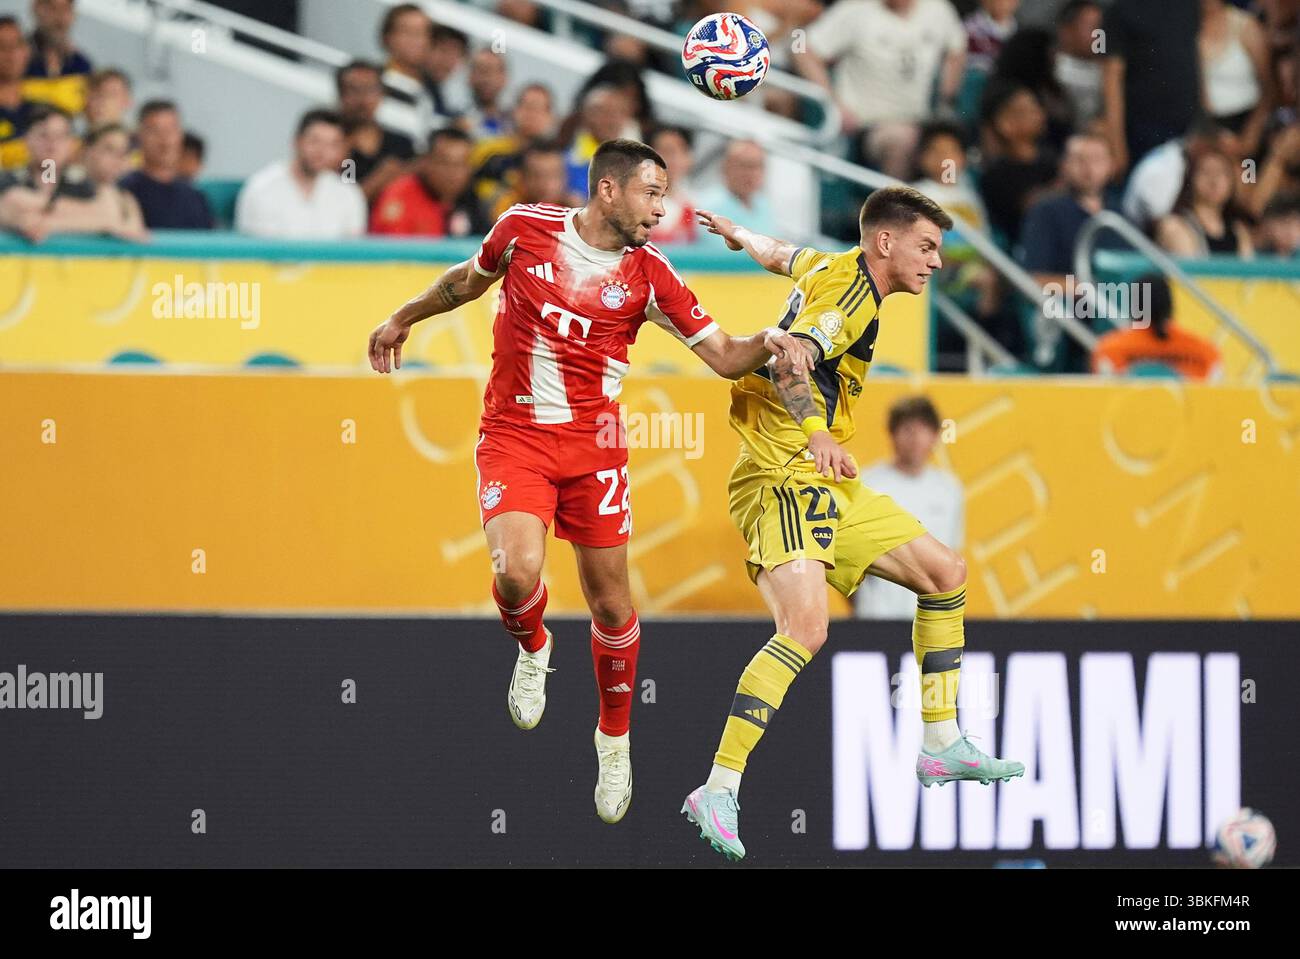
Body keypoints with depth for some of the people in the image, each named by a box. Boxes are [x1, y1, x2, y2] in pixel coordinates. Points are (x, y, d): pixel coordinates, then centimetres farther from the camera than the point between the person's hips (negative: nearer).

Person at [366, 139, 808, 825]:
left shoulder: (647, 273, -5)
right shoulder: (525, 228, -6)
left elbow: (723, 357, -4)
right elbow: (470, 278, 16)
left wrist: (766, 345, -25)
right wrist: (402, 319, 27)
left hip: (592, 443, 1)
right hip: (513, 437, -1)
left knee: (611, 602, 5)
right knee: (517, 573, -23)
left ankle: (614, 741, 28)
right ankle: (533, 649, 13)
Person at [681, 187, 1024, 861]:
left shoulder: (831, 271, 15)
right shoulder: (850, 294, -14)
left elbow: (778, 255, 36)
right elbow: (786, 362, -30)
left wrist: (739, 235, 54)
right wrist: (817, 435, -42)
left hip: (828, 485, 11)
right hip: (783, 477, -11)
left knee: (945, 573, 16)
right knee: (805, 627, -29)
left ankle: (942, 746, 24)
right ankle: (717, 792, -31)